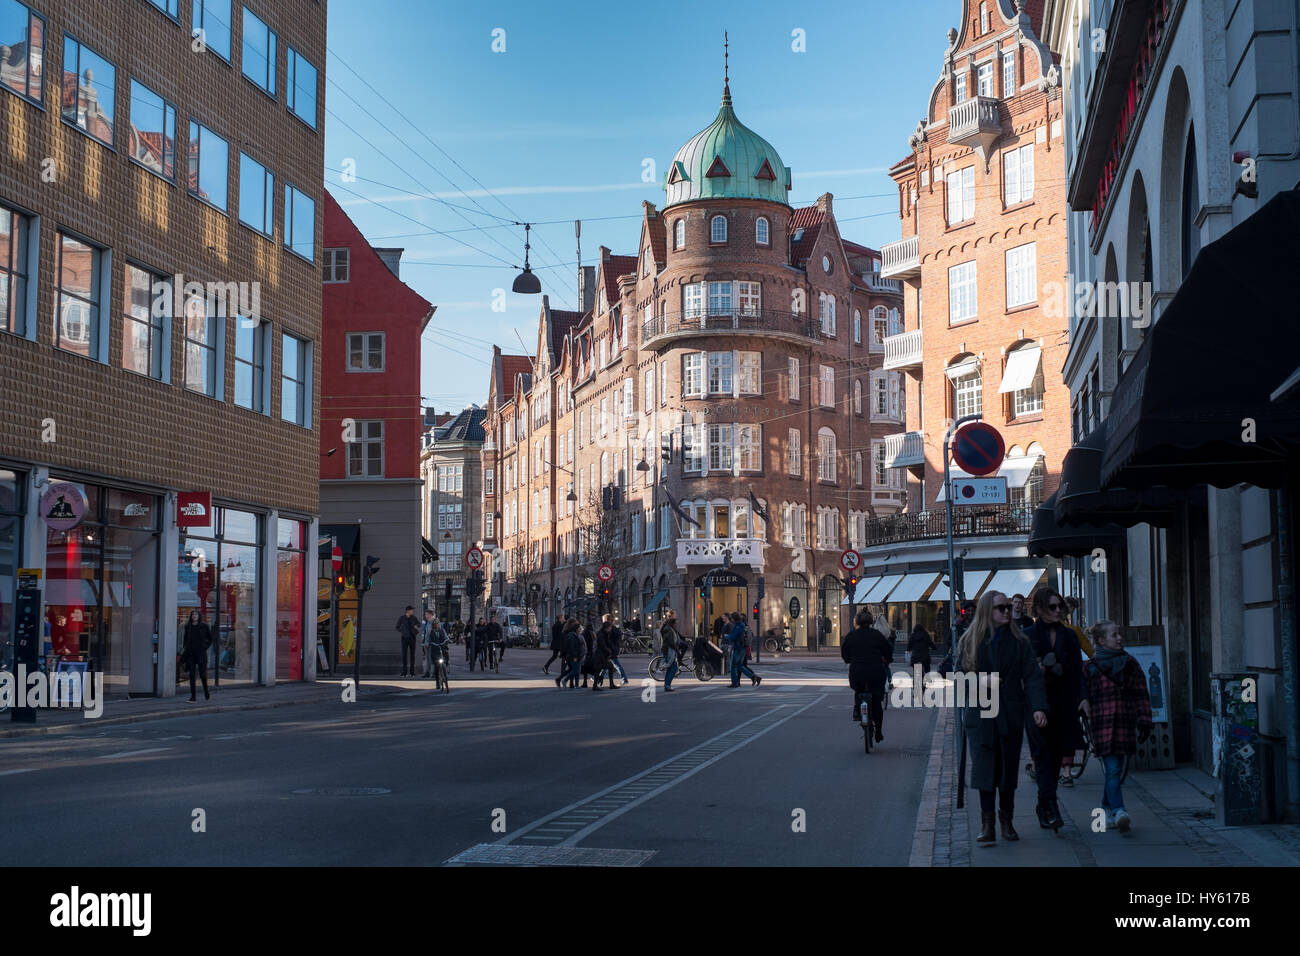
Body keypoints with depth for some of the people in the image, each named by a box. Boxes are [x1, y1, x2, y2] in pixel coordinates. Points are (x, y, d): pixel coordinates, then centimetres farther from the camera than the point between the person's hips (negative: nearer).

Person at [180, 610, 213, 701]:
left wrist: (205, 647, 1)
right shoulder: (188, 627, 7)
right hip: (190, 653, 3)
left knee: (202, 673, -1)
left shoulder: (204, 626, -1)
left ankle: (206, 693, 20)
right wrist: (185, 648, 7)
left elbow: (210, 638, 8)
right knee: (192, 674, 0)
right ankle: (193, 696, 3)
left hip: (201, 653, -3)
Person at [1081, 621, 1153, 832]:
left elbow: (1141, 694, 11)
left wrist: (1144, 720, 4)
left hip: (1126, 724, 4)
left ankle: (1107, 808, 26)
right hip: (1103, 725, -4)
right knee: (1113, 769, -14)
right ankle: (1118, 811, -23)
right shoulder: (1091, 667, 4)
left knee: (1121, 769, 9)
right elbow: (1085, 696, 8)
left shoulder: (1131, 664, 12)